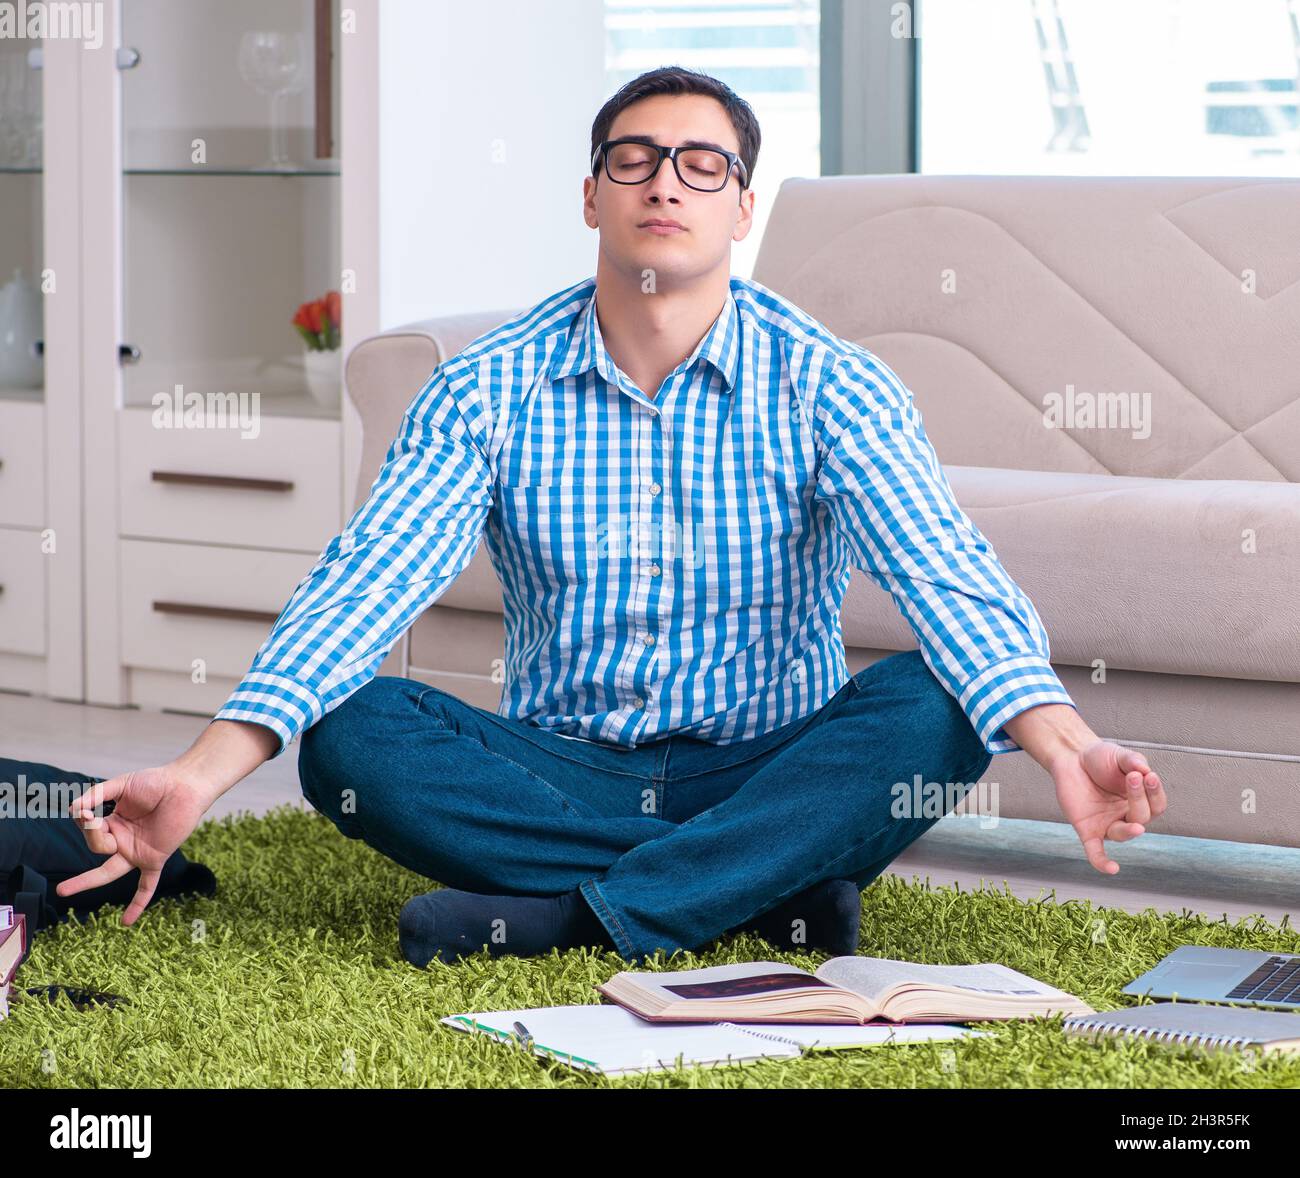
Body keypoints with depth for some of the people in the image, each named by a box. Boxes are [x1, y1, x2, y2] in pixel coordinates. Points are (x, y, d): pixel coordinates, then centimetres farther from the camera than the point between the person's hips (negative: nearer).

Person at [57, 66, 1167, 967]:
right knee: (351, 734, -25)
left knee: (932, 704, -30)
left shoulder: (827, 387, -7)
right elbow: (369, 581, -13)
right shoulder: (490, 389, -2)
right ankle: (770, 885, -25)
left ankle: (566, 915, -29)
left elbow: (947, 574, -21)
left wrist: (1066, 747, -42)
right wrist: (200, 775, -28)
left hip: (766, 770, -1)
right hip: (558, 771, 2)